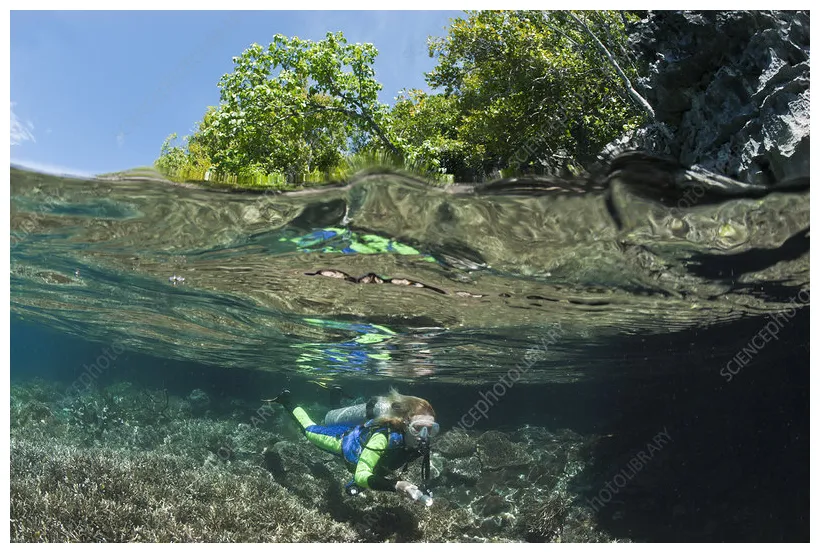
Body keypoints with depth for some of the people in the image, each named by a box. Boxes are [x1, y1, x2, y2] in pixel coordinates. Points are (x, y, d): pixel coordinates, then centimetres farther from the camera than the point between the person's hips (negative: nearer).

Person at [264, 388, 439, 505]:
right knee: (309, 430, 25)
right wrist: (397, 485, -69)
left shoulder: (421, 442, -30)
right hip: (344, 440, -5)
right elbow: (361, 476, -56)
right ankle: (287, 401, 48)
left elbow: (425, 463, -7)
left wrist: (426, 487, -24)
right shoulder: (384, 436, -50)